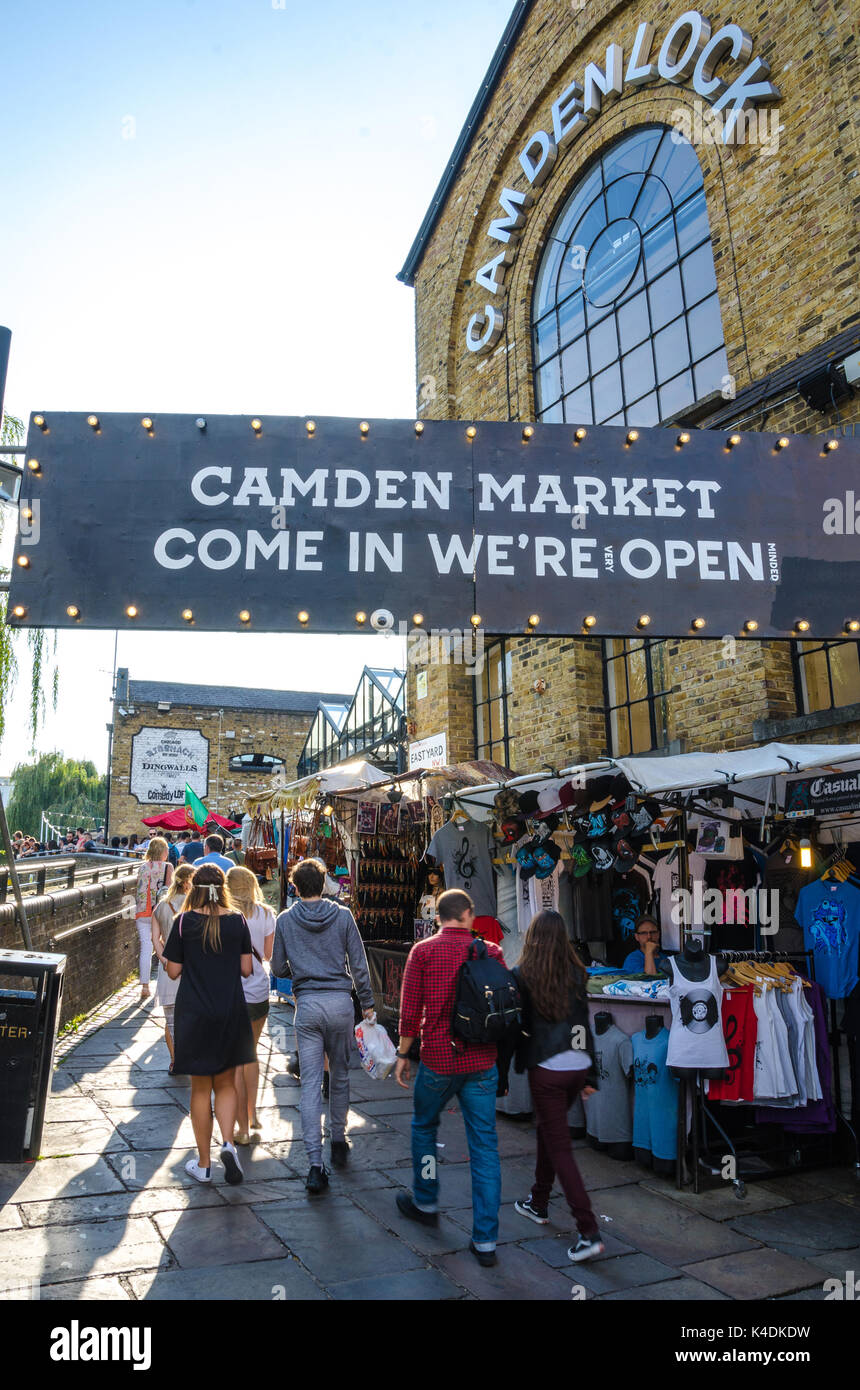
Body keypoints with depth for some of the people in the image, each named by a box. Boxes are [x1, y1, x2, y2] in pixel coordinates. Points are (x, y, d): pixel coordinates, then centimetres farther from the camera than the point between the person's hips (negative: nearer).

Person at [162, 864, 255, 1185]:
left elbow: (173, 971, -4)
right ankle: (227, 1143, -3)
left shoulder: (184, 921, -9)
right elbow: (246, 969, 0)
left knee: (200, 1088, 11)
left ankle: (204, 1164, 19)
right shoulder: (237, 921, -4)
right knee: (225, 1083, 17)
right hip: (231, 1014, 1)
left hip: (193, 1014, -1)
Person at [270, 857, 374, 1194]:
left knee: (310, 1084, 1)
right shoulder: (343, 916, -1)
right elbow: (359, 964, 0)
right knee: (340, 1075, 18)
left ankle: (315, 1164, -3)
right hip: (341, 1002, 1)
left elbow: (278, 969, 6)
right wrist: (367, 1004, 9)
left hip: (307, 1005, -1)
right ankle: (338, 1141, 32)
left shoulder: (285, 920, 0)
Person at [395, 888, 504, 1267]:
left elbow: (410, 1010, -6)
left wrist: (403, 1054, 5)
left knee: (424, 1128, 24)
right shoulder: (490, 952, -1)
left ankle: (425, 1203, 38)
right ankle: (485, 1240, 10)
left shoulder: (423, 951, -5)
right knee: (484, 1145, 7)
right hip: (482, 1062, 1)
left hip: (438, 1059, -1)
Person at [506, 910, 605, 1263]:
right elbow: (585, 1025, 6)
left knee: (559, 1147, 2)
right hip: (577, 1066, 5)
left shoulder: (522, 976, -10)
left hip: (546, 1070, -5)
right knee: (548, 1132, 24)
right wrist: (590, 1076, 14)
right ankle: (538, 1203, 39)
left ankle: (589, 1232, -1)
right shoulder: (576, 974, 2)